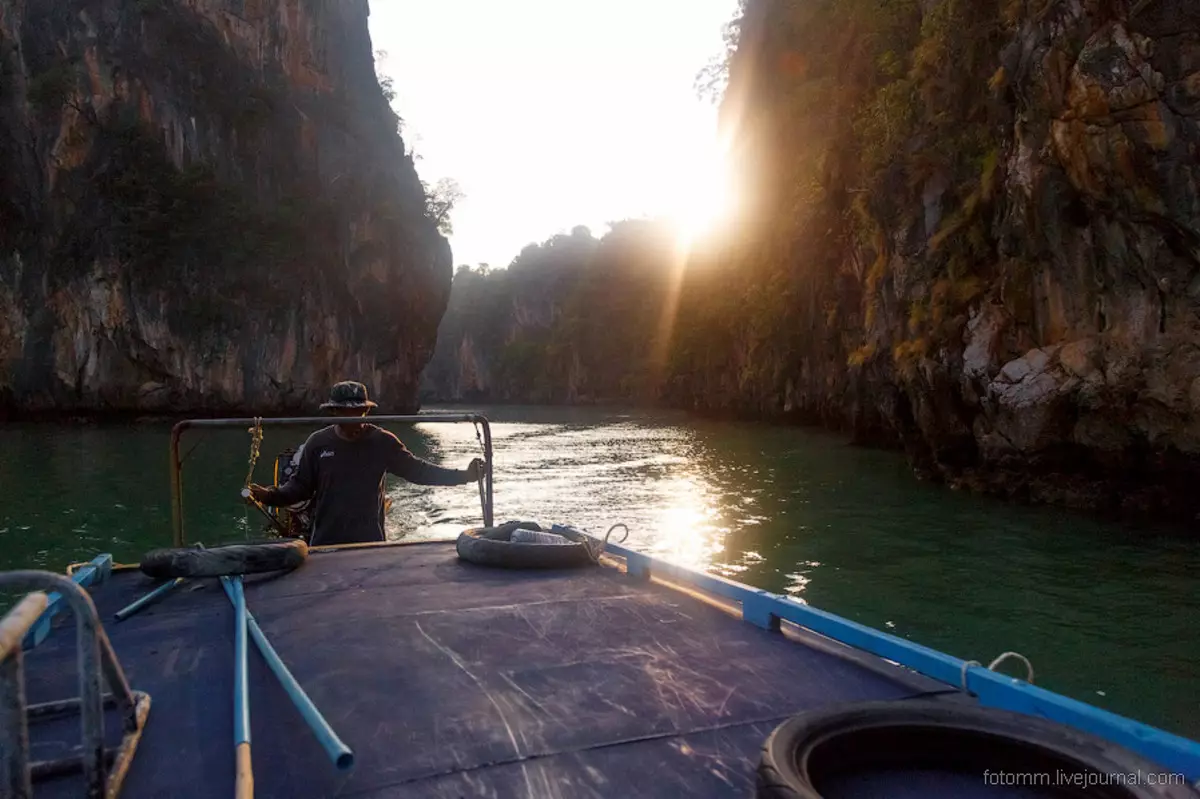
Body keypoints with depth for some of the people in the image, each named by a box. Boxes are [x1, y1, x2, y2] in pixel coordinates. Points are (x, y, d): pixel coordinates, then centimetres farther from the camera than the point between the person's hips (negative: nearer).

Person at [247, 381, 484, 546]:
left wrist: (463, 475, -13)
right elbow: (300, 485, 2)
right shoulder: (318, 443, -3)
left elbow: (417, 470, -4)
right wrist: (271, 495, -16)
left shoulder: (382, 442, -5)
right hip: (326, 542, 1)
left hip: (371, 541, 0)